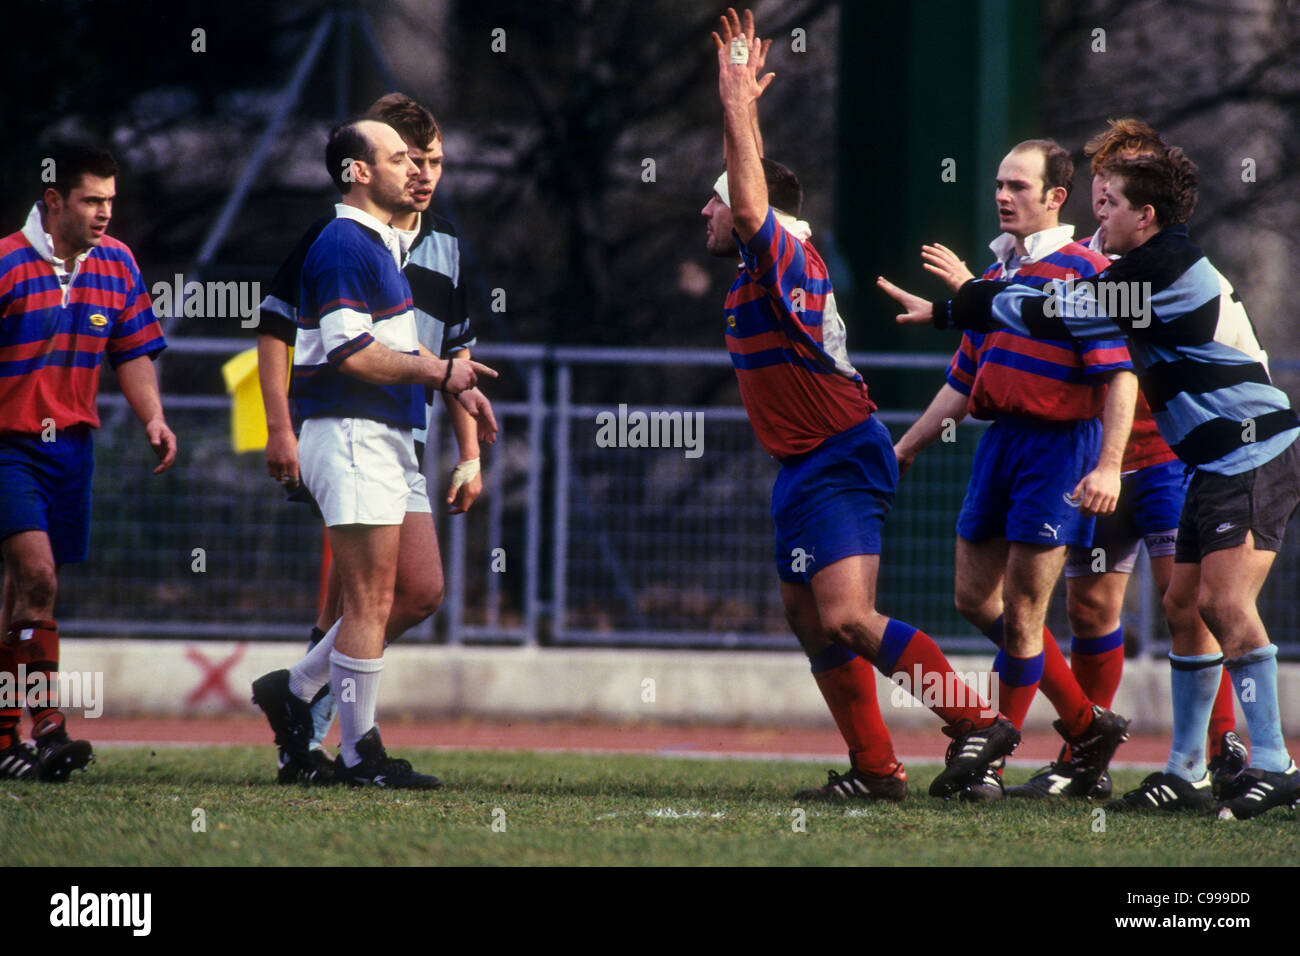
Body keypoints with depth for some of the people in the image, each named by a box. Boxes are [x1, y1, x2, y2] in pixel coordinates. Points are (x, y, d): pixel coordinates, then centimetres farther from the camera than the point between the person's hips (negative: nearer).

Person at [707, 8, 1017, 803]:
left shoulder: (782, 259, -11)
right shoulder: (766, 265, 13)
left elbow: (753, 199, -24)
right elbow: (754, 185, 27)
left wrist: (737, 100, -18)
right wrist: (741, 102, 25)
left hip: (837, 465, -10)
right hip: (811, 468, 10)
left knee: (846, 620, -19)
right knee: (809, 619, 8)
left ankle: (978, 722, -19)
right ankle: (875, 767, 9)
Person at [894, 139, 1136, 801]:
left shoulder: (1084, 272, -8)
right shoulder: (997, 271, 17)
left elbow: (1121, 374, -15)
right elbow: (964, 380, 24)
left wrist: (1108, 466, -24)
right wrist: (905, 449, 23)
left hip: (1060, 444, -9)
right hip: (999, 441, 9)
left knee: (1020, 613, -6)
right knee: (975, 599, 9)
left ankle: (992, 761, 3)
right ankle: (1086, 725, 22)